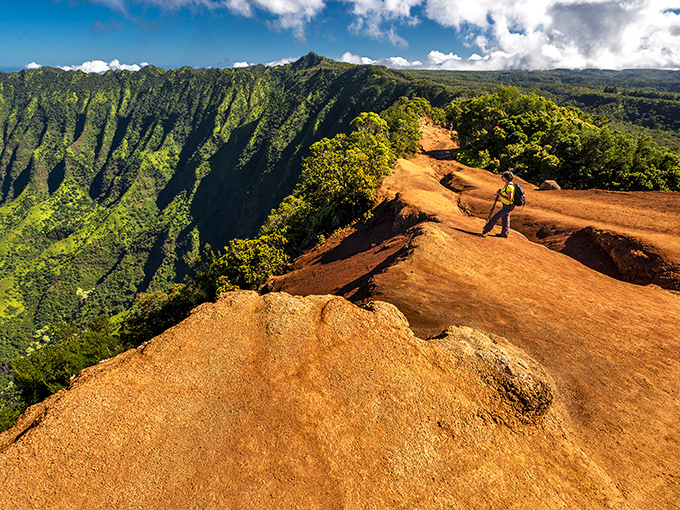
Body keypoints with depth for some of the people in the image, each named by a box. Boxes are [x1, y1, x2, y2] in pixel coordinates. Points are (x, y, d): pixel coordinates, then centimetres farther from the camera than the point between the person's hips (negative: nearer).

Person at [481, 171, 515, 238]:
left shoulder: (509, 186, -28)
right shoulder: (506, 184, 2)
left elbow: (509, 199, -31)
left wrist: (500, 194, -25)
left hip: (508, 206, -10)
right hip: (506, 205, 10)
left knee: (495, 217, -10)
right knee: (504, 219, 22)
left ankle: (486, 230, -2)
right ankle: (505, 233, 37)